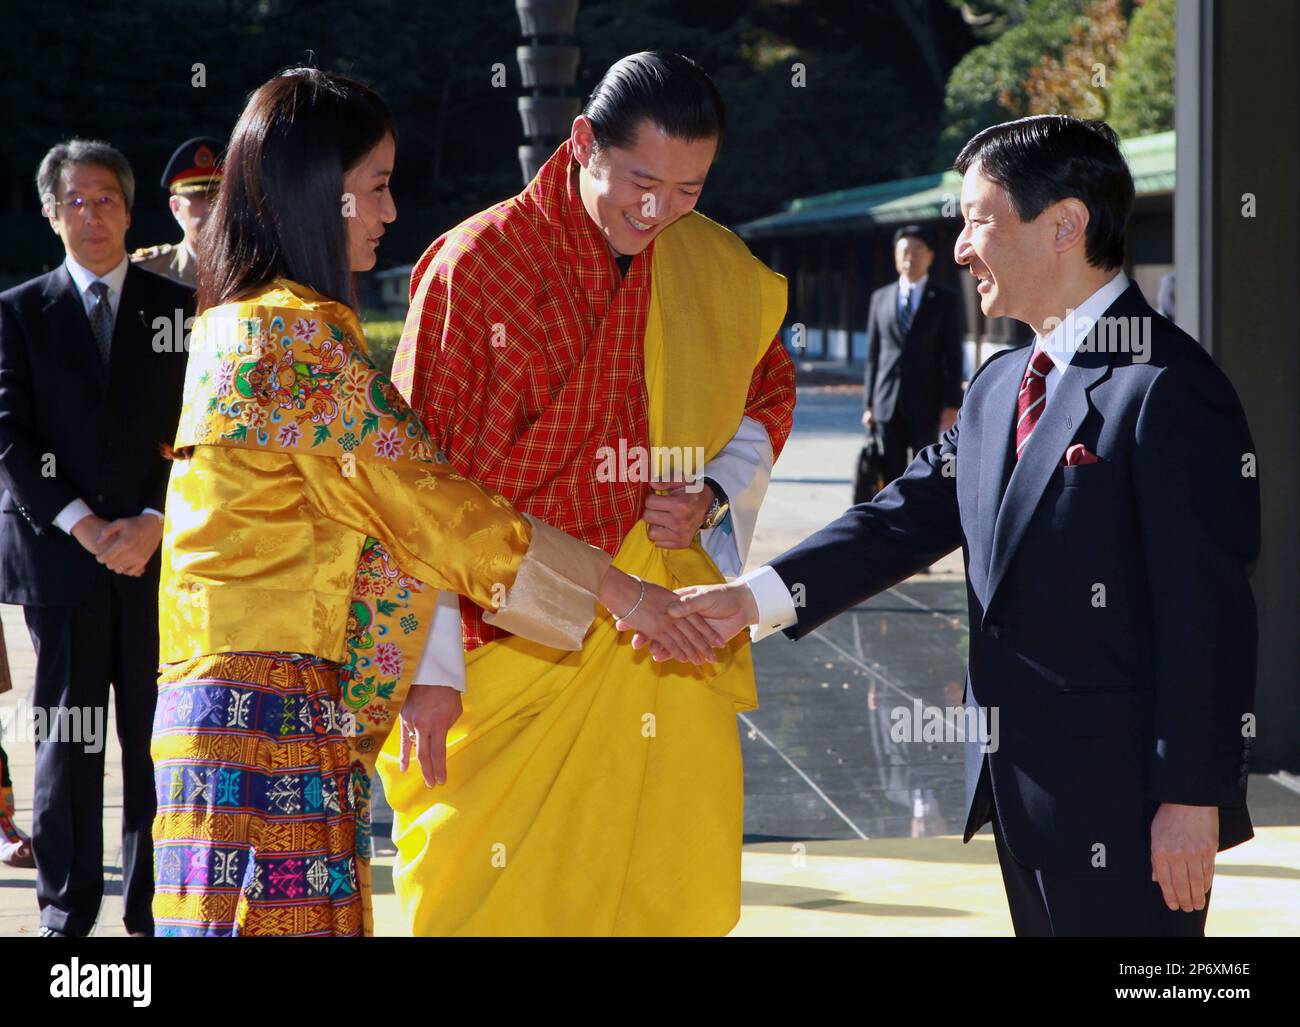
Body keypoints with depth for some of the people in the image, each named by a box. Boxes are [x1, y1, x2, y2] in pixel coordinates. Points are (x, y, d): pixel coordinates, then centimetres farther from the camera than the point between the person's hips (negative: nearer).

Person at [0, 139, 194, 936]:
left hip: (161, 550, 1)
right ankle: (67, 901, 10)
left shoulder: (181, 307, 9)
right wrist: (82, 526, -10)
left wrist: (155, 524, -8)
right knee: (67, 731, 2)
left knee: (158, 734, 1)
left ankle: (155, 904, 7)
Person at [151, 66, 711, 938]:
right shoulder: (297, 333, -11)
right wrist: (617, 590, -5)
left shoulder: (234, 322, 18)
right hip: (276, 708, -9)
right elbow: (428, 503, -10)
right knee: (288, 916, -10)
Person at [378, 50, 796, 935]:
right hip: (514, 656, -4)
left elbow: (770, 398, 24)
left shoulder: (722, 272, 5)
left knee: (681, 901, 6)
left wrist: (716, 495, 1)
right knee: (496, 901, -4)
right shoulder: (476, 265, -8)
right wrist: (432, 668, -10)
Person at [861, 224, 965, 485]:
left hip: (925, 405, -3)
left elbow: (953, 356, 0)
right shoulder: (880, 298, 12)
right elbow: (873, 354, 12)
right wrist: (868, 404, 8)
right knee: (892, 475, 4)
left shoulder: (945, 300, 3)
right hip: (888, 403, 3)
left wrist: (951, 404, -8)